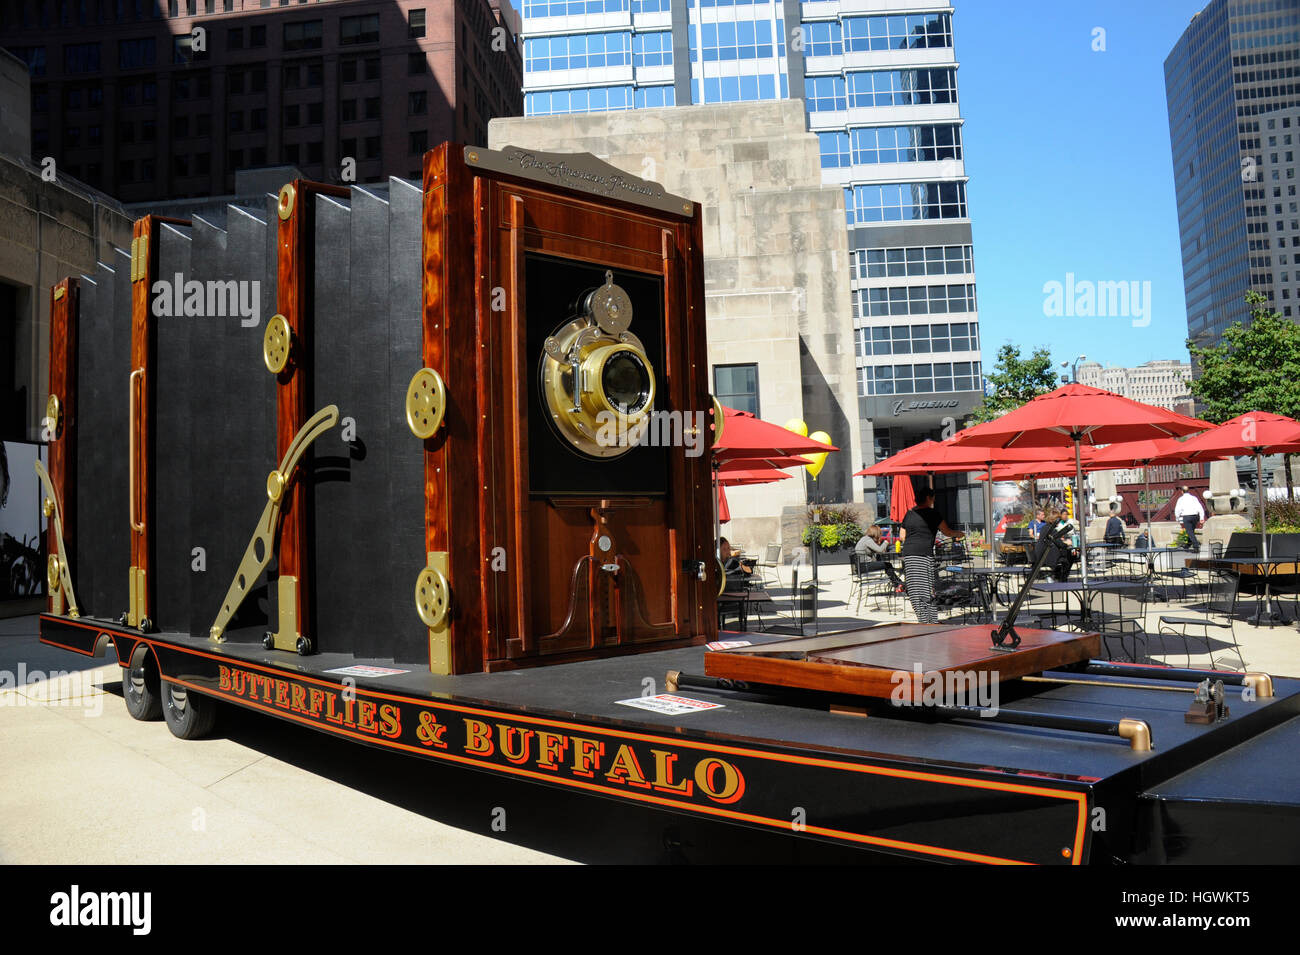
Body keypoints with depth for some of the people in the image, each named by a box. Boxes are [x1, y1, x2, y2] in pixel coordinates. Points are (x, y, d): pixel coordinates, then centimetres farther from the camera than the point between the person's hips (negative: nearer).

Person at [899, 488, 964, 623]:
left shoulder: (909, 514, 14)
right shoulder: (932, 513, -1)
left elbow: (902, 536, 19)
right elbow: (947, 532, 6)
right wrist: (958, 534, 24)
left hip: (908, 554, 5)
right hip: (924, 554, -5)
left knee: (914, 590, 6)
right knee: (927, 589, 0)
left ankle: (922, 620, 9)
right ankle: (932, 621, 3)